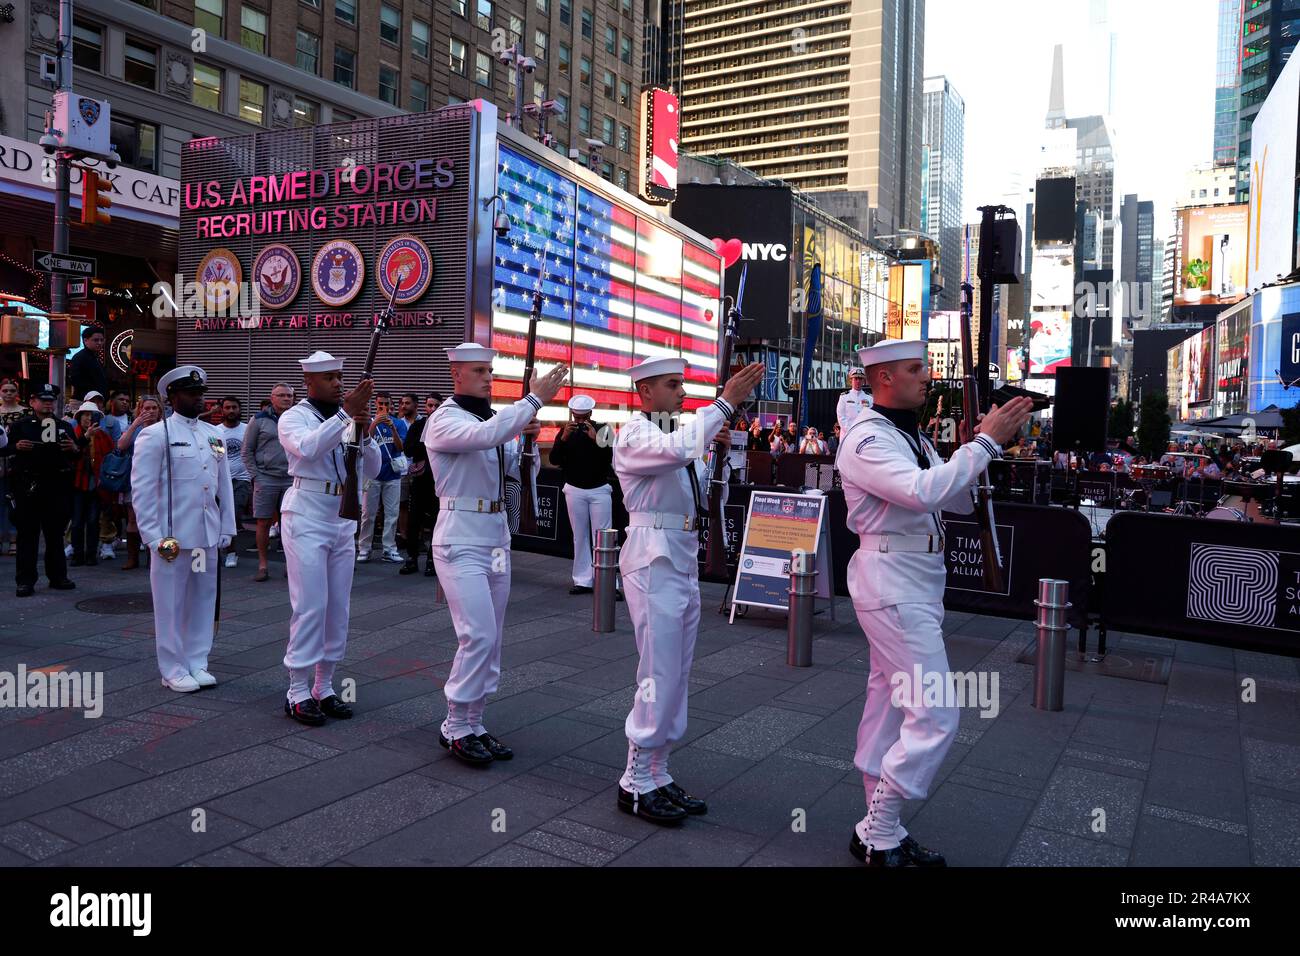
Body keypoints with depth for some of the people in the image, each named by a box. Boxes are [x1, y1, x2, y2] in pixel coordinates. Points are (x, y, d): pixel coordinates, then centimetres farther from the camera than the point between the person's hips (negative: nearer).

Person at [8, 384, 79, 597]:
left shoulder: (65, 426, 15)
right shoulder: (19, 425, 7)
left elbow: (77, 457, 16)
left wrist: (74, 449, -6)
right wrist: (16, 447, -15)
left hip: (57, 486, 2)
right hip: (28, 486, -2)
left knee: (56, 532, 8)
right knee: (28, 533, 1)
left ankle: (58, 577, 16)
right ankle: (26, 580, 5)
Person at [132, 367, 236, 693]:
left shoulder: (215, 434, 12)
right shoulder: (155, 435, -5)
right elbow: (142, 490, -8)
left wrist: (226, 530, 11)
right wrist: (155, 537, -12)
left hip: (208, 534, 6)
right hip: (172, 535, -5)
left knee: (203, 600, 11)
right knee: (171, 604, 4)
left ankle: (196, 663, 24)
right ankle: (173, 670, 15)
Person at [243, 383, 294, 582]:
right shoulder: (259, 420, 3)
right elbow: (247, 451, 5)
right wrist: (255, 476, -3)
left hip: (292, 480, 2)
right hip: (266, 479, -2)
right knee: (263, 522, 1)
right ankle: (262, 565, 9)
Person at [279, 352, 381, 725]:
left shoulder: (349, 418, 12)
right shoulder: (294, 417, -2)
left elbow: (372, 470, 5)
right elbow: (308, 447, -25)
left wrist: (364, 432, -11)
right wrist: (345, 414, -31)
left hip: (344, 520, 6)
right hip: (307, 518, -5)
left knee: (338, 608, 8)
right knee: (310, 606, -7)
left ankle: (324, 687, 18)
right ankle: (298, 692, 3)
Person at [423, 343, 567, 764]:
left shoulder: (493, 419, 13)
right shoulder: (445, 419, -10)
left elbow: (519, 470, 17)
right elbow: (486, 436, -31)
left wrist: (527, 437, 0)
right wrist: (534, 399, -30)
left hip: (496, 536, 8)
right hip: (461, 539, -8)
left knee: (490, 638, 10)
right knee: (478, 635, -13)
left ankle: (473, 723, 20)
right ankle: (455, 727, 2)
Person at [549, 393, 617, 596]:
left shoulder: (602, 430, -1)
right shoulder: (566, 431, 4)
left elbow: (610, 459, -10)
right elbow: (554, 460, -5)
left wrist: (595, 439, -23)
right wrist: (564, 438, -19)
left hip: (599, 490, -2)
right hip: (574, 490, 2)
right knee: (580, 537, 6)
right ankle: (583, 580, 10)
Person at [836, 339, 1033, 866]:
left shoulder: (911, 437, 17)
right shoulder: (868, 437, -14)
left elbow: (960, 500, 16)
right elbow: (923, 492, -29)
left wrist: (973, 449, 0)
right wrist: (985, 442, -23)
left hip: (915, 581, 10)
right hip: (892, 581, -10)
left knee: (890, 705, 13)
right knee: (935, 714, -10)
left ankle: (879, 830, 23)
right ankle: (877, 834, 1)